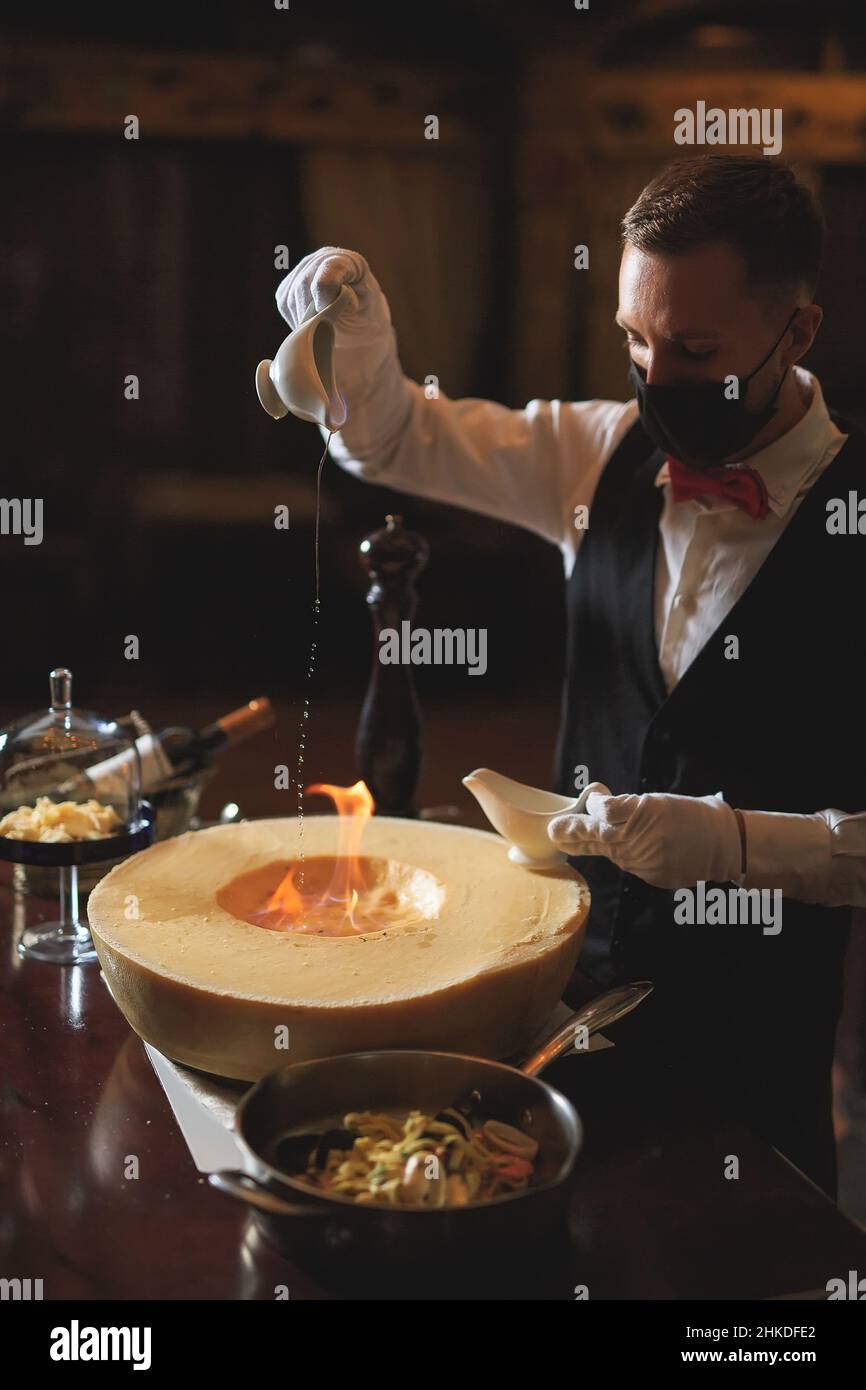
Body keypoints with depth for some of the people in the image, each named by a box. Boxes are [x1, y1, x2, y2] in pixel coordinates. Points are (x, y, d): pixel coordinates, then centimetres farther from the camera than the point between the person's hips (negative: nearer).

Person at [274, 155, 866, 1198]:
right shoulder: (606, 455, -3)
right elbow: (389, 438, 5)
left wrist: (732, 841, -29)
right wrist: (357, 332, -14)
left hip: (753, 1033, -4)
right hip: (574, 978, 4)